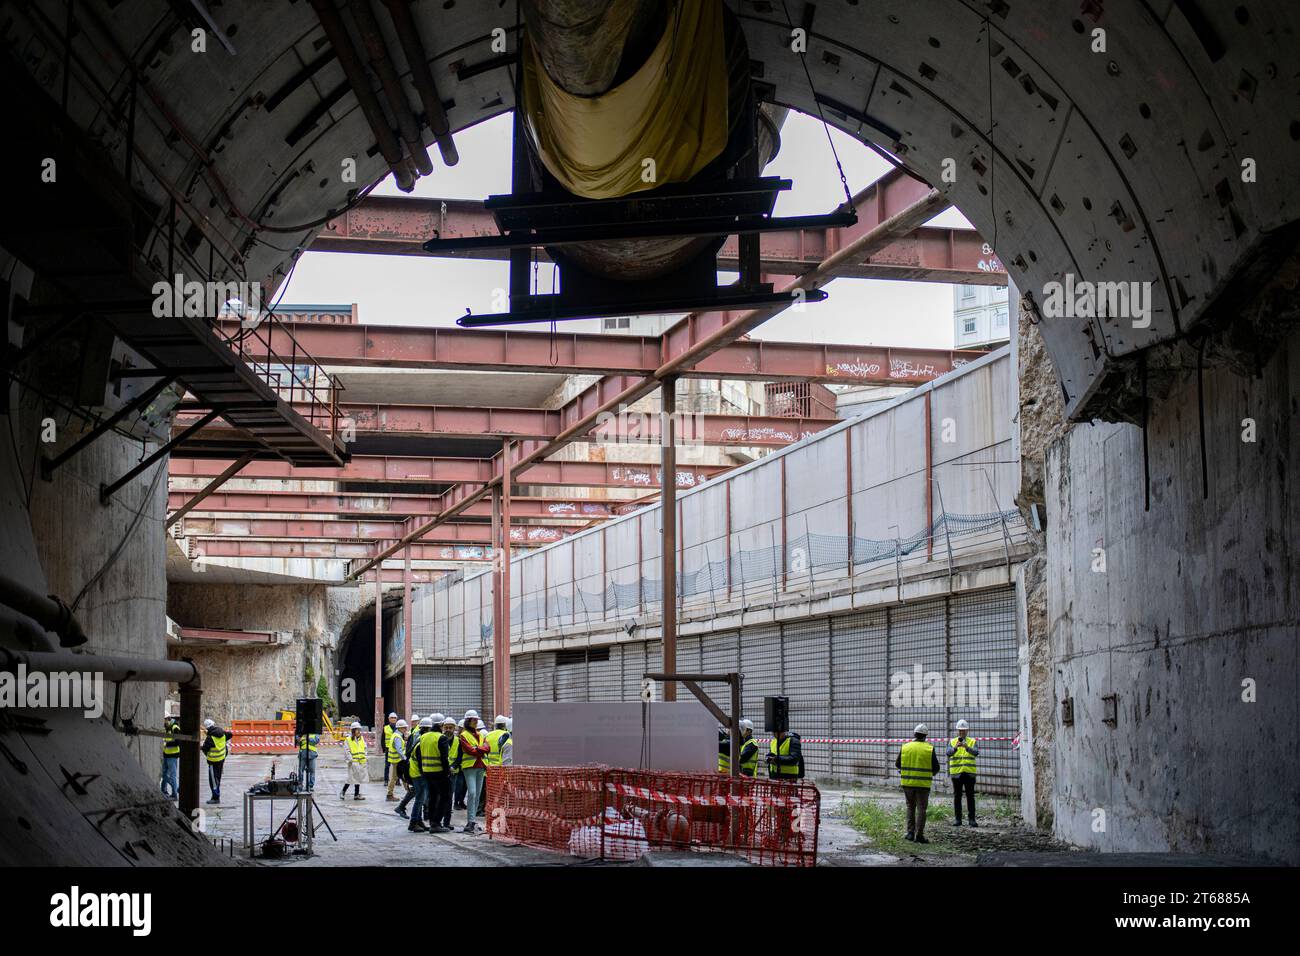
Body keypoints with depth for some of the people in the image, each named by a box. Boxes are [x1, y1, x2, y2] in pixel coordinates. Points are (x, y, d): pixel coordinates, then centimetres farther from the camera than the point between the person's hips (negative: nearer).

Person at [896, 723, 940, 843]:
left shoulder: (905, 747, -1)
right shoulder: (929, 749, -7)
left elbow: (897, 764, 6)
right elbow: (936, 767, -4)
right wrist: (931, 773, 18)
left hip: (907, 782, 2)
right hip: (923, 783, -2)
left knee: (910, 807, 17)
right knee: (921, 809, 4)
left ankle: (910, 832, 11)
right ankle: (919, 835, 0)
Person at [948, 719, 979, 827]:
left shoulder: (972, 741, 6)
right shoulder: (952, 742, 8)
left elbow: (976, 753, -12)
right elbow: (949, 753, -10)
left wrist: (967, 747, -30)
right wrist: (955, 747, -30)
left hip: (969, 773, 0)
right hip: (956, 773, 0)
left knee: (970, 796, 1)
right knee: (957, 797, 4)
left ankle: (971, 819, 5)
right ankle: (957, 819, 9)